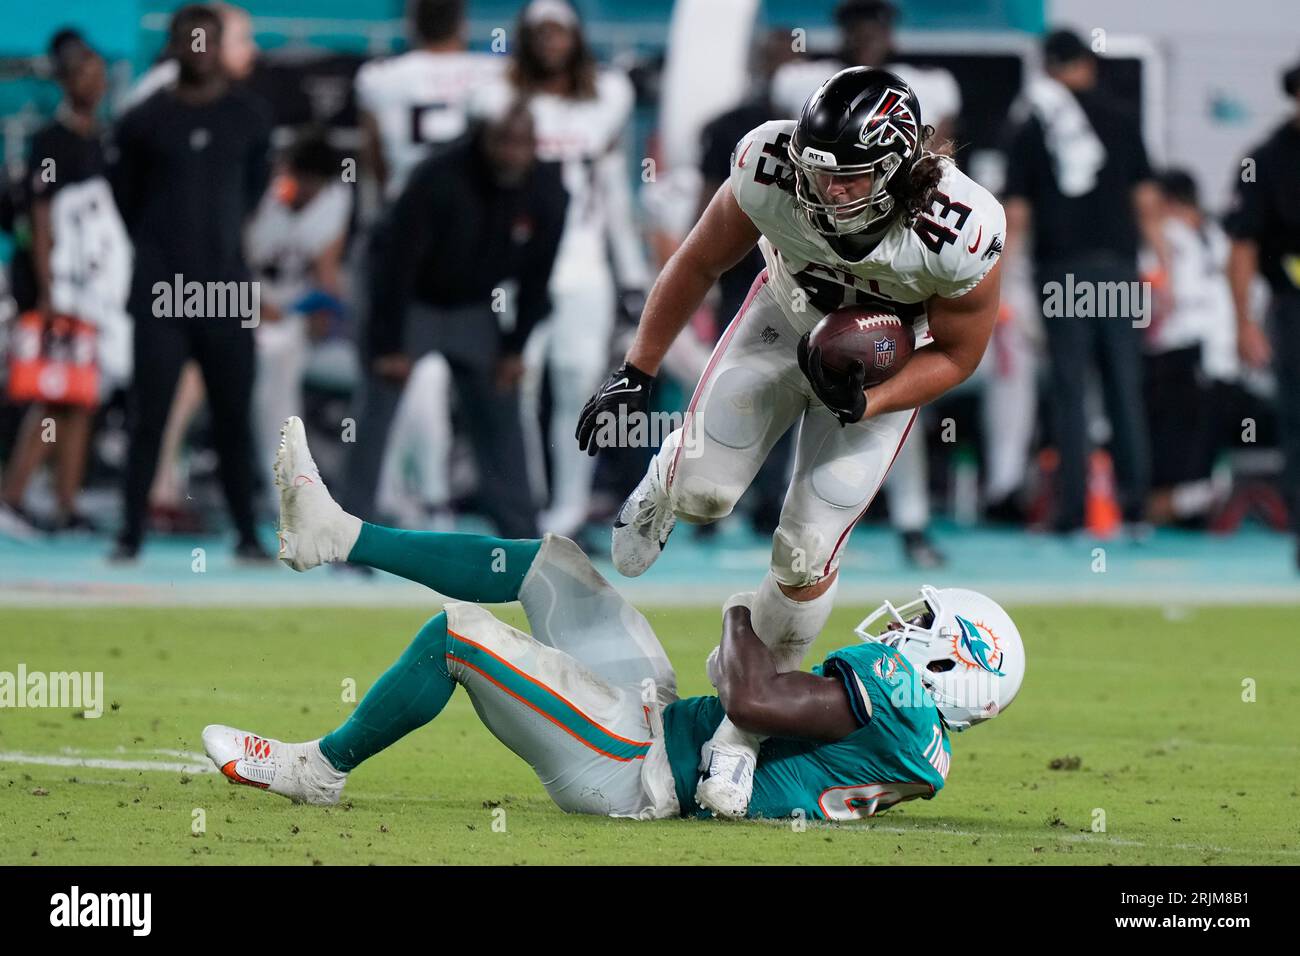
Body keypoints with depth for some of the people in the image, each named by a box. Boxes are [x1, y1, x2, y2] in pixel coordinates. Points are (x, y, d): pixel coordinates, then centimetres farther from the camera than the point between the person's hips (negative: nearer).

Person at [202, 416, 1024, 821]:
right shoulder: (920, 738, 9)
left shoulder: (897, 695, -21)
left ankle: (322, 767, 6)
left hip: (638, 770, -10)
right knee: (543, 562, 14)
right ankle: (335, 536, 20)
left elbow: (751, 700, -28)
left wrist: (743, 614, -12)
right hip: (659, 714, 10)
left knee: (455, 632, -14)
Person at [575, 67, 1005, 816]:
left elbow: (957, 354, -17)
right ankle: (666, 482, 29)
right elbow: (701, 263, -12)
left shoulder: (961, 234, -38)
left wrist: (864, 403, -31)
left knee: (805, 557, -5)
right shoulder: (771, 170, -34)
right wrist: (637, 373, -7)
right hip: (788, 317, 2)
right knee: (704, 493, -12)